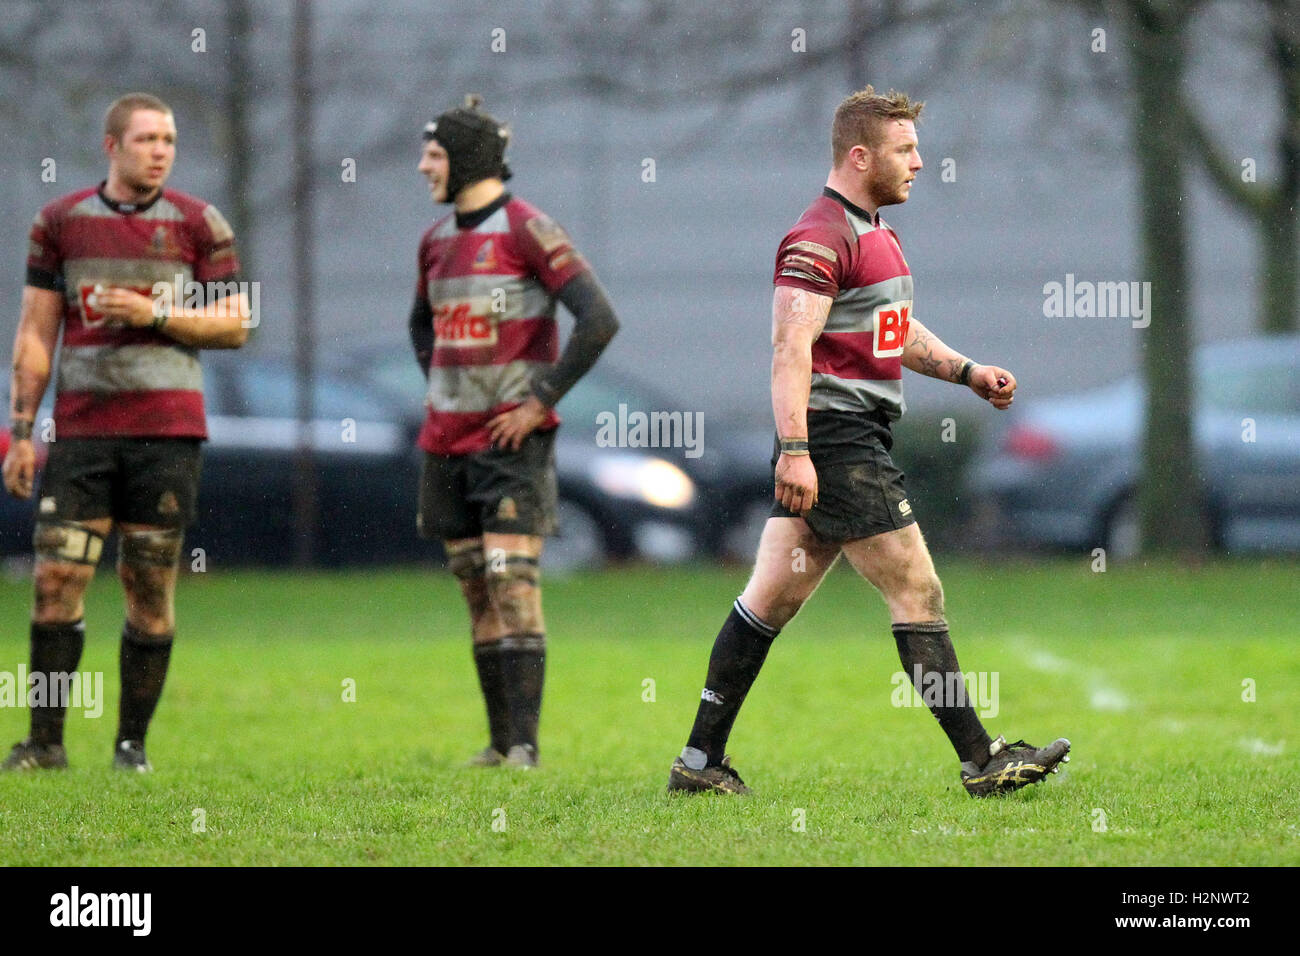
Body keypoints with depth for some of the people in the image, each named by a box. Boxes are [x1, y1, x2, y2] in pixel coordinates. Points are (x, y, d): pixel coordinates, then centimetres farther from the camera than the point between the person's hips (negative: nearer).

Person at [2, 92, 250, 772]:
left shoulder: (199, 224, 4)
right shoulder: (60, 223, 7)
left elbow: (235, 325, 3)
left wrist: (155, 314, -11)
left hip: (167, 430, -1)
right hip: (81, 428, 1)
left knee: (150, 588, 0)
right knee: (57, 578, -7)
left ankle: (133, 742, 9)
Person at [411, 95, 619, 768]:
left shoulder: (527, 229, -11)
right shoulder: (438, 239, 12)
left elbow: (599, 320, -18)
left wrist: (541, 401, -15)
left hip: (511, 437, -7)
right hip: (449, 438, 7)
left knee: (512, 585, -13)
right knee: (475, 591, 8)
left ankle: (525, 744, -14)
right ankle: (499, 738, 13)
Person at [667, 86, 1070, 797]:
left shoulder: (872, 231, 19)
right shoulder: (821, 238, -15)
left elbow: (897, 332, 30)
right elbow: (791, 348, -22)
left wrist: (969, 372, 17)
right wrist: (794, 450, -28)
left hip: (859, 438, 11)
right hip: (835, 440, -11)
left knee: (771, 599, 9)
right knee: (918, 593, -8)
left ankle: (701, 760, 11)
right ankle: (980, 762, -5)